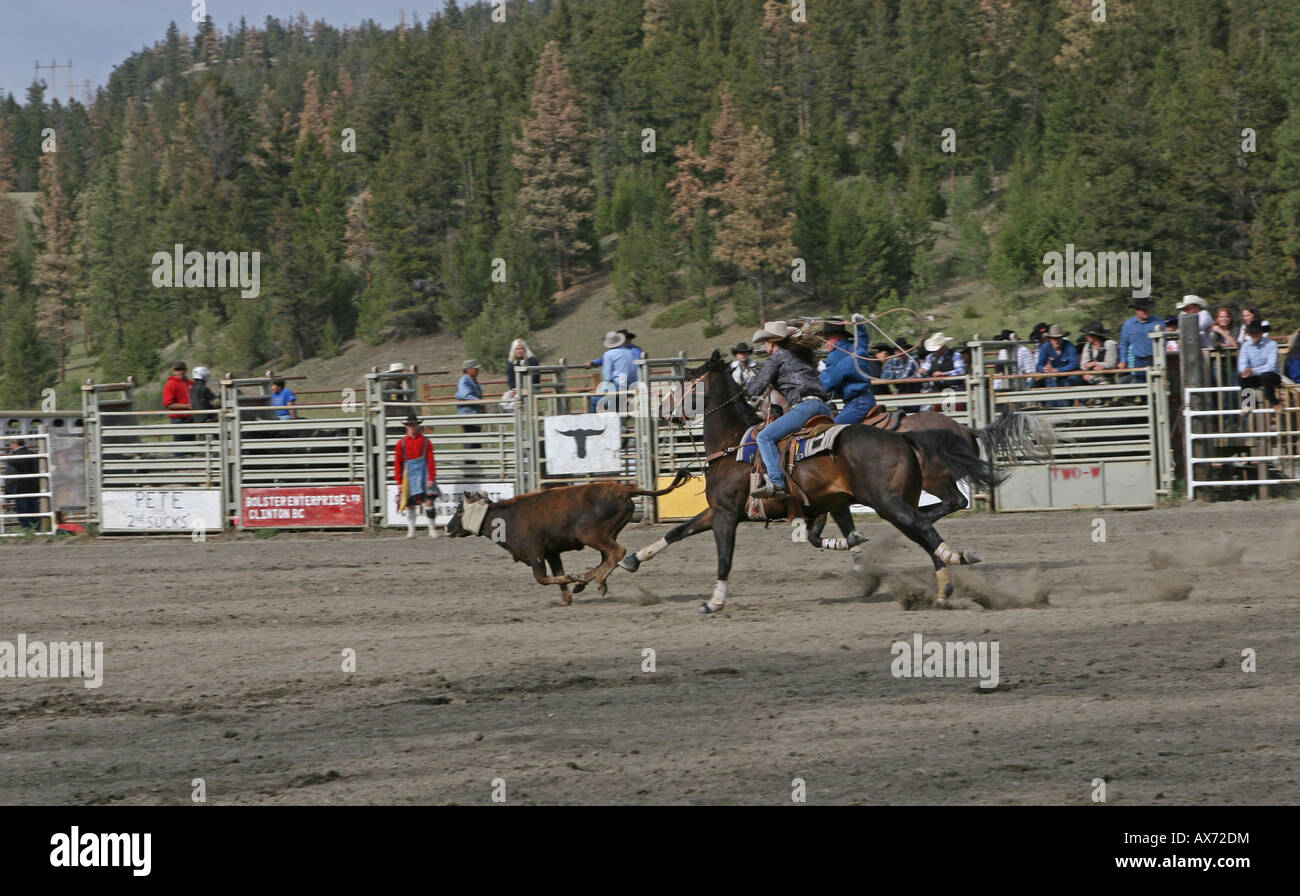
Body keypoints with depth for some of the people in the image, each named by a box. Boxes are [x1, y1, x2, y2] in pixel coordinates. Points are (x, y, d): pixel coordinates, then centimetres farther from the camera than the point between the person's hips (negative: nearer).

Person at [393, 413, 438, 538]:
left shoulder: (425, 441, 5)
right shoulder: (401, 443, 7)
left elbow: (431, 461, 2)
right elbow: (397, 463, 7)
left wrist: (431, 478, -7)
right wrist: (399, 482, 1)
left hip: (423, 474, -1)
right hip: (409, 475, 1)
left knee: (428, 501, -8)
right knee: (410, 503, 1)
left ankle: (432, 529, -1)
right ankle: (411, 530, 10)